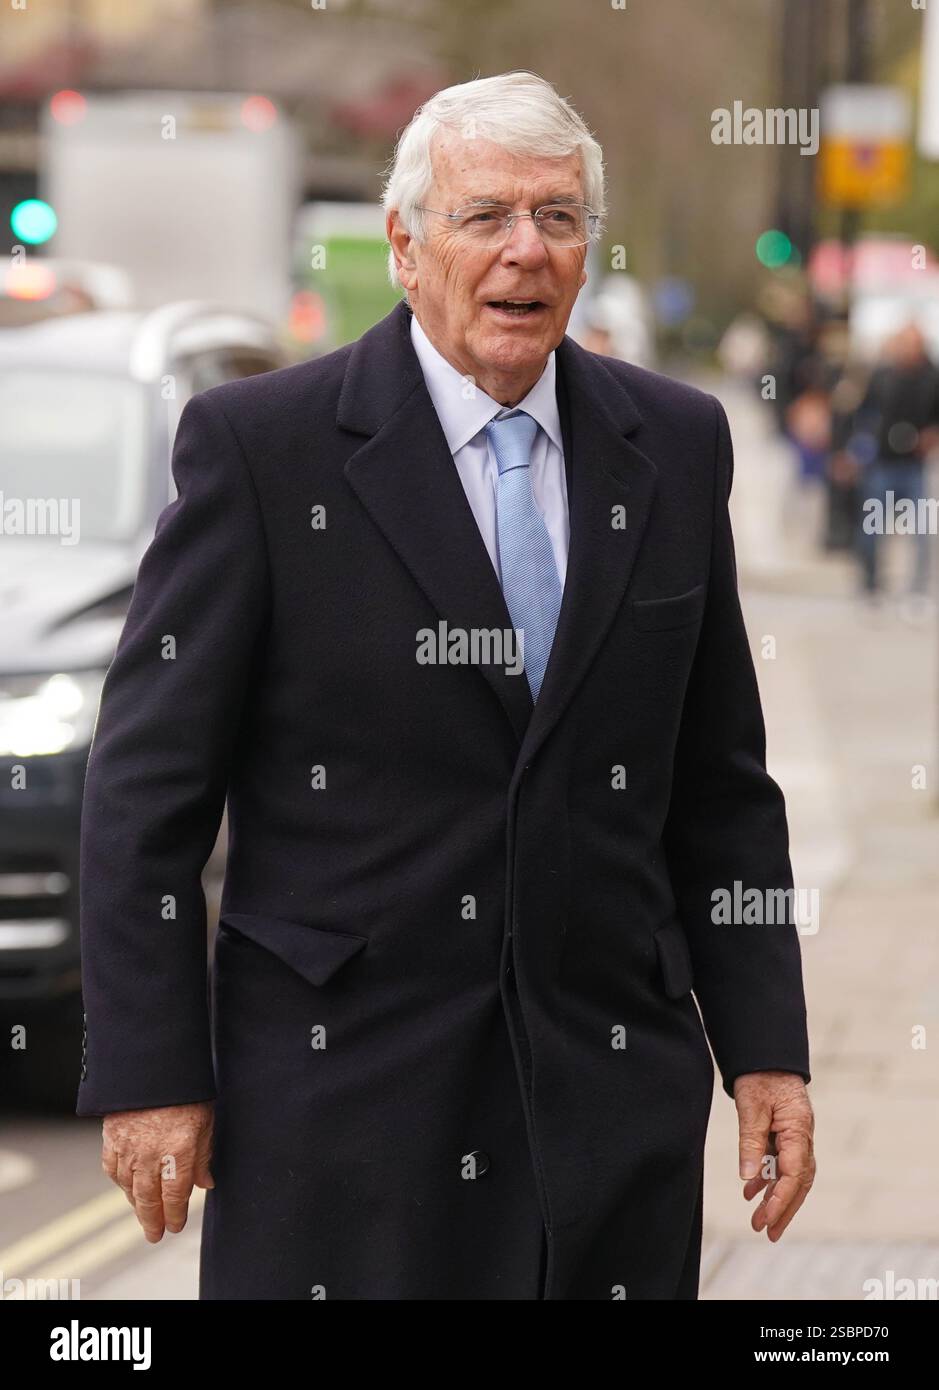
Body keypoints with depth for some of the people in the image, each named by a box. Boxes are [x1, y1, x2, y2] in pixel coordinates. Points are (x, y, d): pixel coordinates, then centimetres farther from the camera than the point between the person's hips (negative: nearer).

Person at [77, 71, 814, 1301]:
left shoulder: (676, 445, 8)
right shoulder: (258, 442, -4)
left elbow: (720, 784, 12)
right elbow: (148, 785, -4)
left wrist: (764, 1049, 6)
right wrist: (149, 1073, -8)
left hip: (612, 1089, 4)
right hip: (342, 1091, -3)